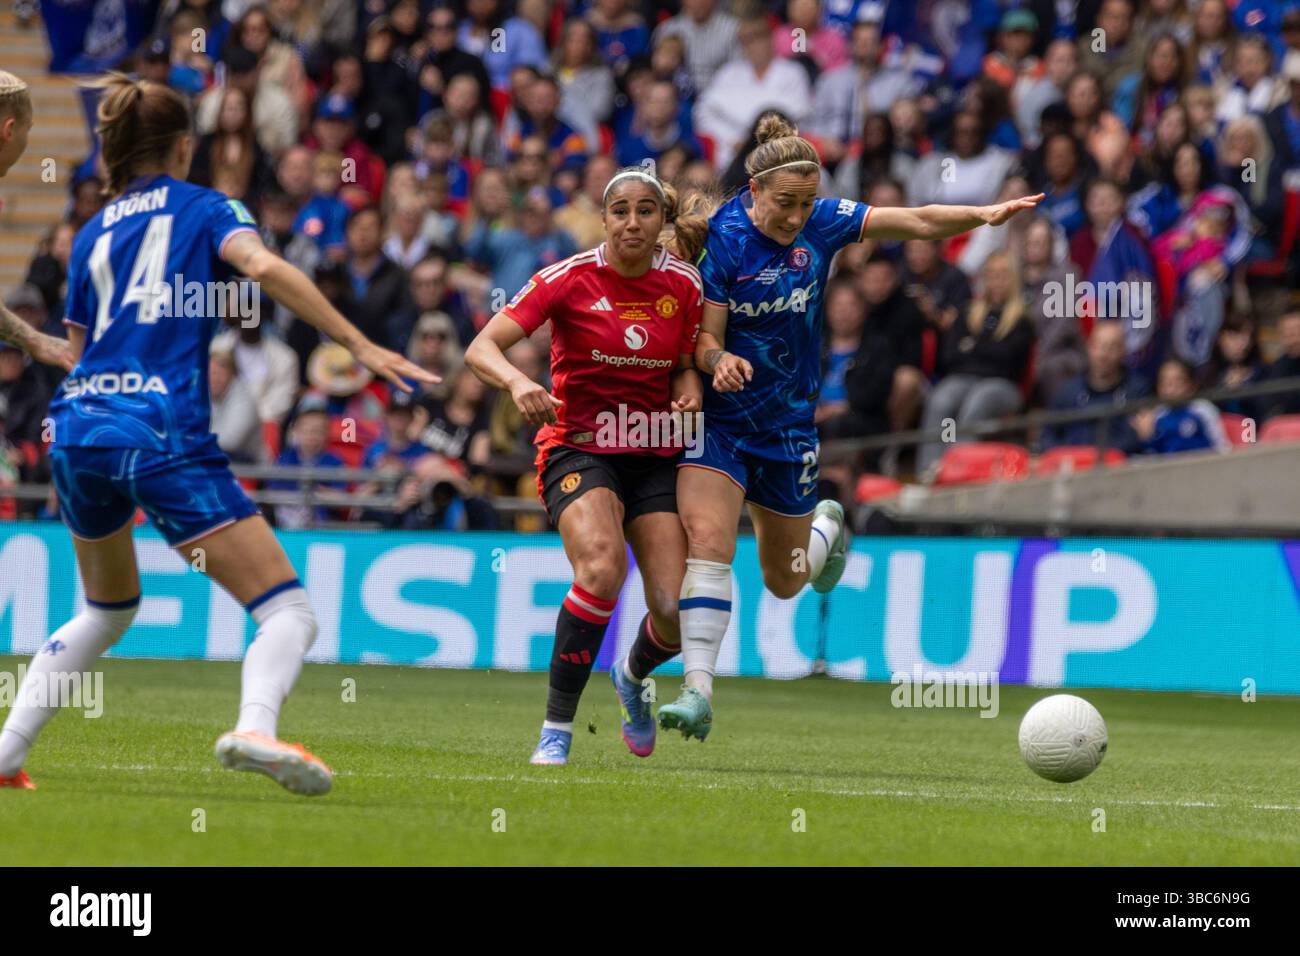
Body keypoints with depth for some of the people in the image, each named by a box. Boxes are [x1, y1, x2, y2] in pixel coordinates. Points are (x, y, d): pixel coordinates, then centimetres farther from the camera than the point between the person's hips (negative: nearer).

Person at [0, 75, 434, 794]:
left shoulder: (91, 235, 21)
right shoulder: (205, 208, 9)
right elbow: (263, 265, -12)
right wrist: (360, 345, -14)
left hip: (77, 430, 6)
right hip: (162, 432, -6)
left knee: (106, 611, 29)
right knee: (288, 610, -7)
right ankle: (254, 728, -36)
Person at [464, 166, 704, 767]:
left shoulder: (683, 284, 0)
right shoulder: (570, 278, -11)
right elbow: (481, 349, -17)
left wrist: (689, 393, -8)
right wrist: (518, 383, -38)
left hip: (656, 456, 4)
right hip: (577, 448, -3)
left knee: (676, 613, -10)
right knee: (602, 567, -33)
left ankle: (632, 675, 30)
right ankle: (556, 729, -20)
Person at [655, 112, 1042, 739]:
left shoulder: (821, 223, -8)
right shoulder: (721, 239, -17)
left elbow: (917, 222, -10)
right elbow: (704, 341, -14)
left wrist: (983, 214, -25)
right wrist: (719, 360, -37)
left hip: (787, 425, 3)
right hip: (715, 421, -3)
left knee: (785, 581, 15)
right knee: (706, 538, -25)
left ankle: (826, 527, 52)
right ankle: (698, 692, -25)